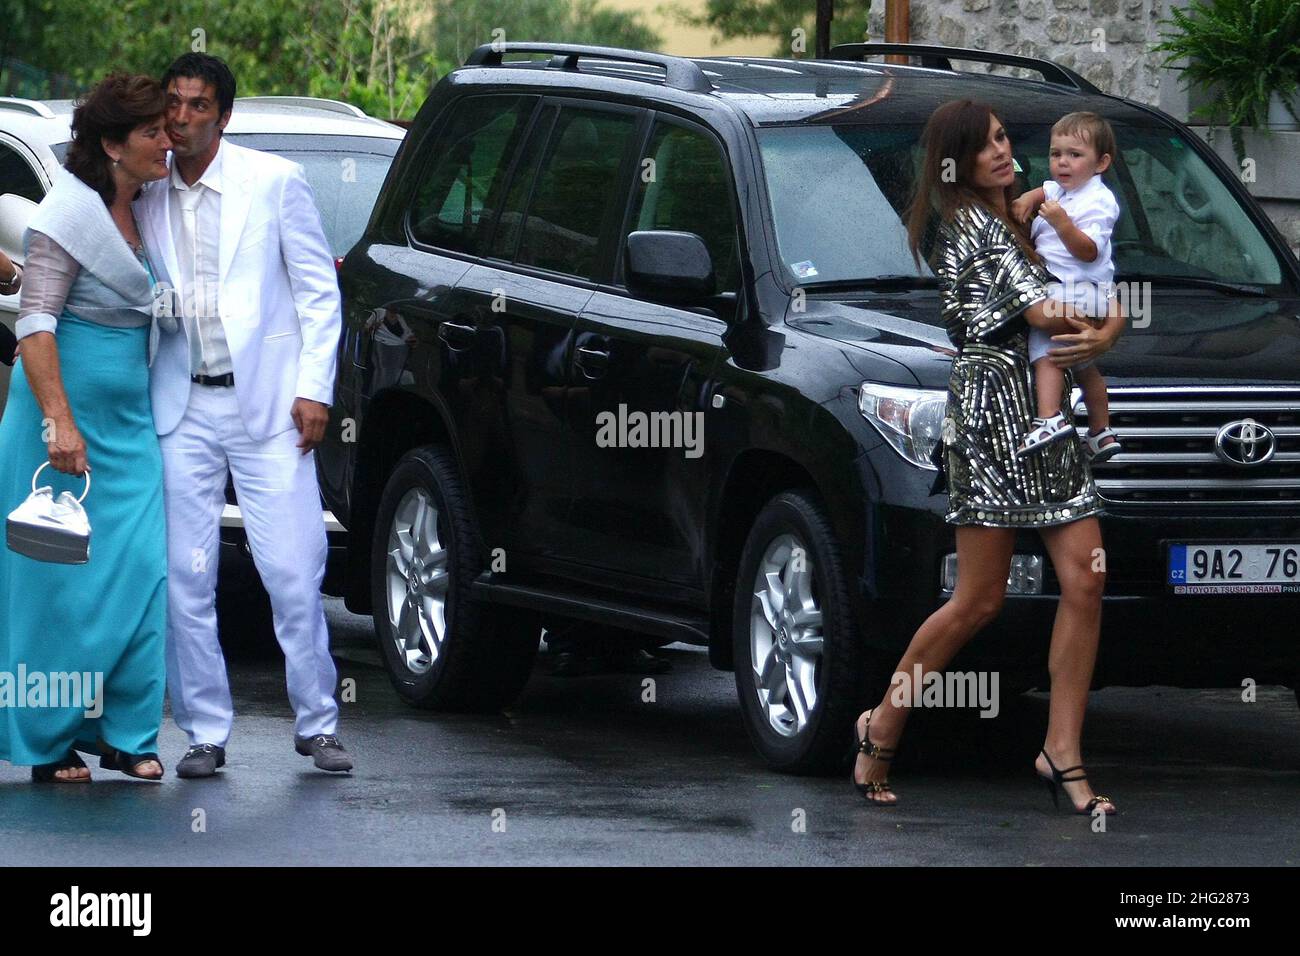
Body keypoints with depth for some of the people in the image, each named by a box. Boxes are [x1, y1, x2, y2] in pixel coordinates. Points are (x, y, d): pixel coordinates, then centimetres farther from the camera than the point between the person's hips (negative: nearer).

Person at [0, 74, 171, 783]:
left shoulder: (144, 209, 11)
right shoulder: (69, 213, -13)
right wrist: (60, 422, -26)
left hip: (130, 419, 7)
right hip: (69, 411, -7)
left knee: (142, 574, 0)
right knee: (65, 583, -2)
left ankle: (125, 733, 8)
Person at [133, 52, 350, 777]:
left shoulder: (274, 181, 0)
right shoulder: (146, 199, 7)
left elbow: (320, 290, 2)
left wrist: (314, 390, -5)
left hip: (267, 404, -2)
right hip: (183, 410, 3)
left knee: (294, 573, -4)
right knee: (186, 580, 1)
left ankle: (318, 723, 8)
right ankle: (206, 733, 9)